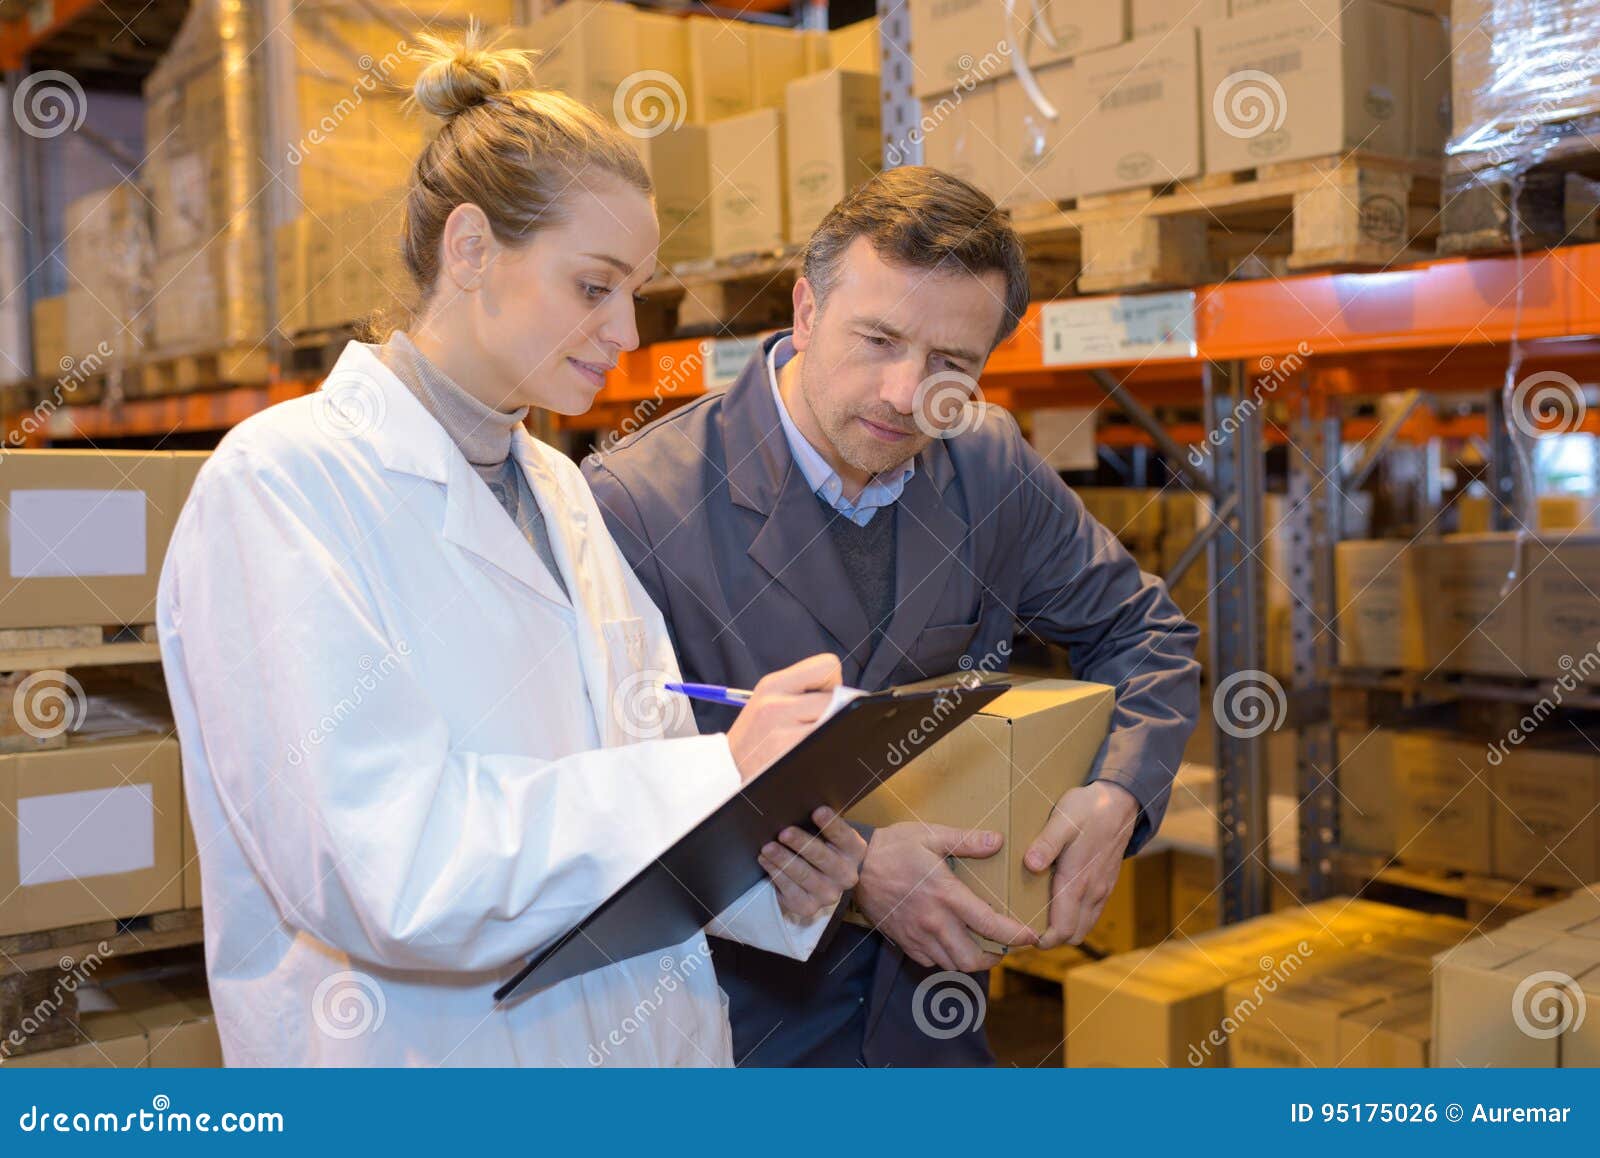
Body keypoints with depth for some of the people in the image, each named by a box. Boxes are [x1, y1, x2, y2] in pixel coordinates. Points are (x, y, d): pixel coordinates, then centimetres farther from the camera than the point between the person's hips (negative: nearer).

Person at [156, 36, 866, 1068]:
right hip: (430, 1058, -6)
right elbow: (381, 873, -25)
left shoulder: (564, 492, 8)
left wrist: (769, 881, -13)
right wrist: (721, 769, -23)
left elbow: (629, 782, 6)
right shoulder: (281, 484, -16)